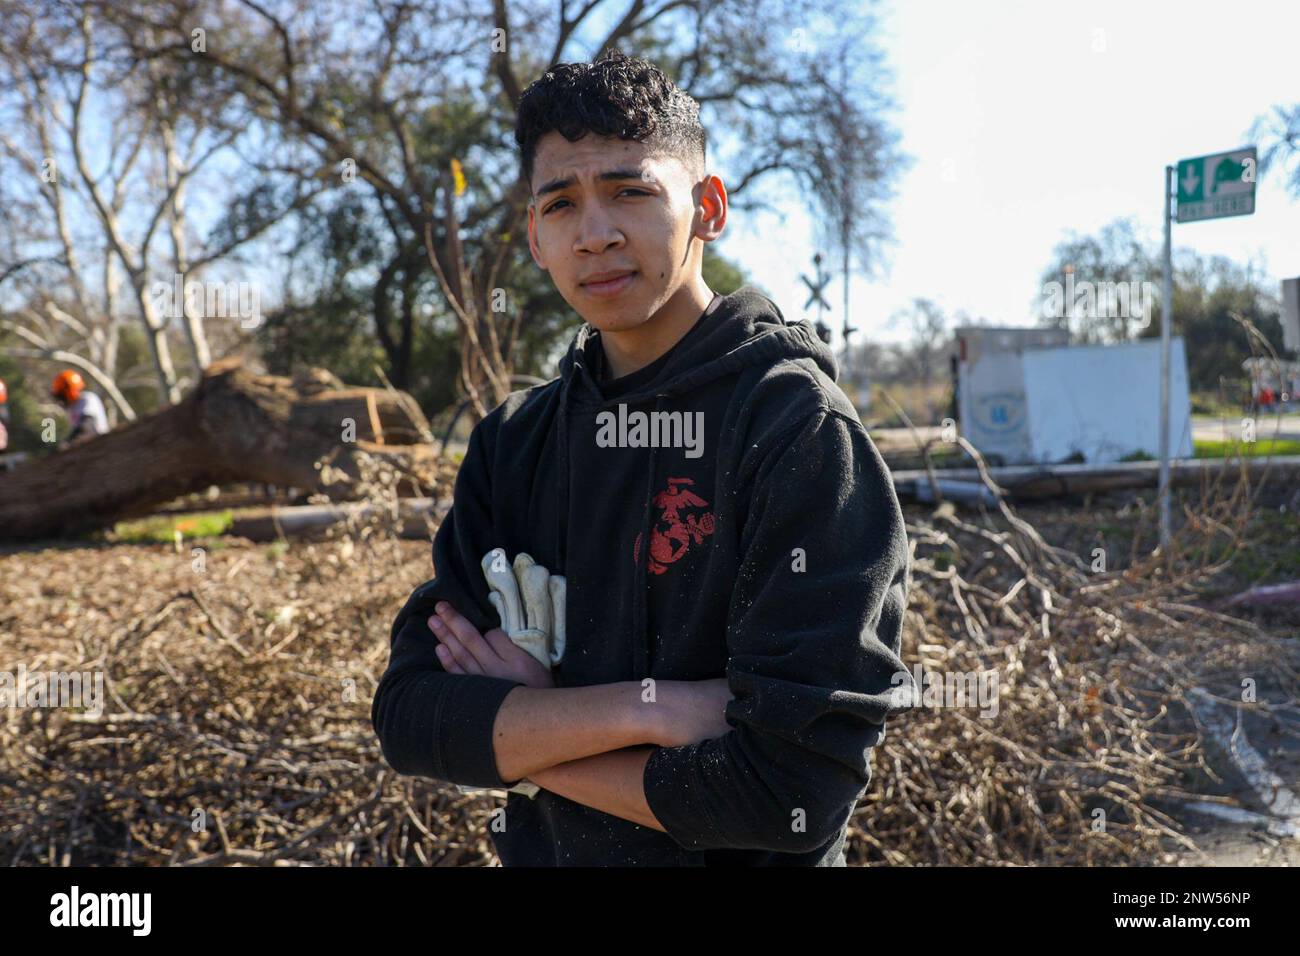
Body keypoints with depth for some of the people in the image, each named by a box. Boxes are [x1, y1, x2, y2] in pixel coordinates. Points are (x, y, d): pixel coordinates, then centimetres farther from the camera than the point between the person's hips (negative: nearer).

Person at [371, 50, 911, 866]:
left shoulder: (800, 428, -20)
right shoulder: (513, 441, -4)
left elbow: (797, 785, -27)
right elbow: (407, 717, -10)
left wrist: (516, 732, -16)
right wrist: (643, 708, -25)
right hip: (540, 850, 5)